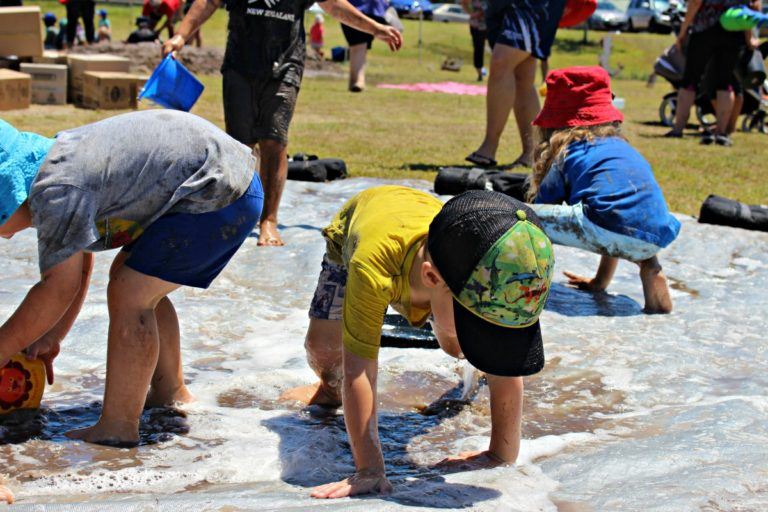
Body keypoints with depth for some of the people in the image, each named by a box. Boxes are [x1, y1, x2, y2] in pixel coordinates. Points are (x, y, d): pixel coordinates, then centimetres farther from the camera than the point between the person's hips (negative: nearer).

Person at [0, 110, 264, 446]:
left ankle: (117, 428, -6)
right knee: (135, 283, 18)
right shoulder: (54, 163, 12)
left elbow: (58, 290, -16)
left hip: (222, 195, -11)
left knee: (128, 294, -12)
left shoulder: (55, 191, -20)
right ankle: (170, 393, 32)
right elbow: (77, 265, 21)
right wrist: (50, 337, 21)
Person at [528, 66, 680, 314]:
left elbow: (542, 210, 22)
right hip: (656, 240, 6)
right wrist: (600, 282, 51)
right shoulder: (626, 149, 34)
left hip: (608, 228, -5)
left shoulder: (567, 153, 17)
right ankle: (649, 268, 15)